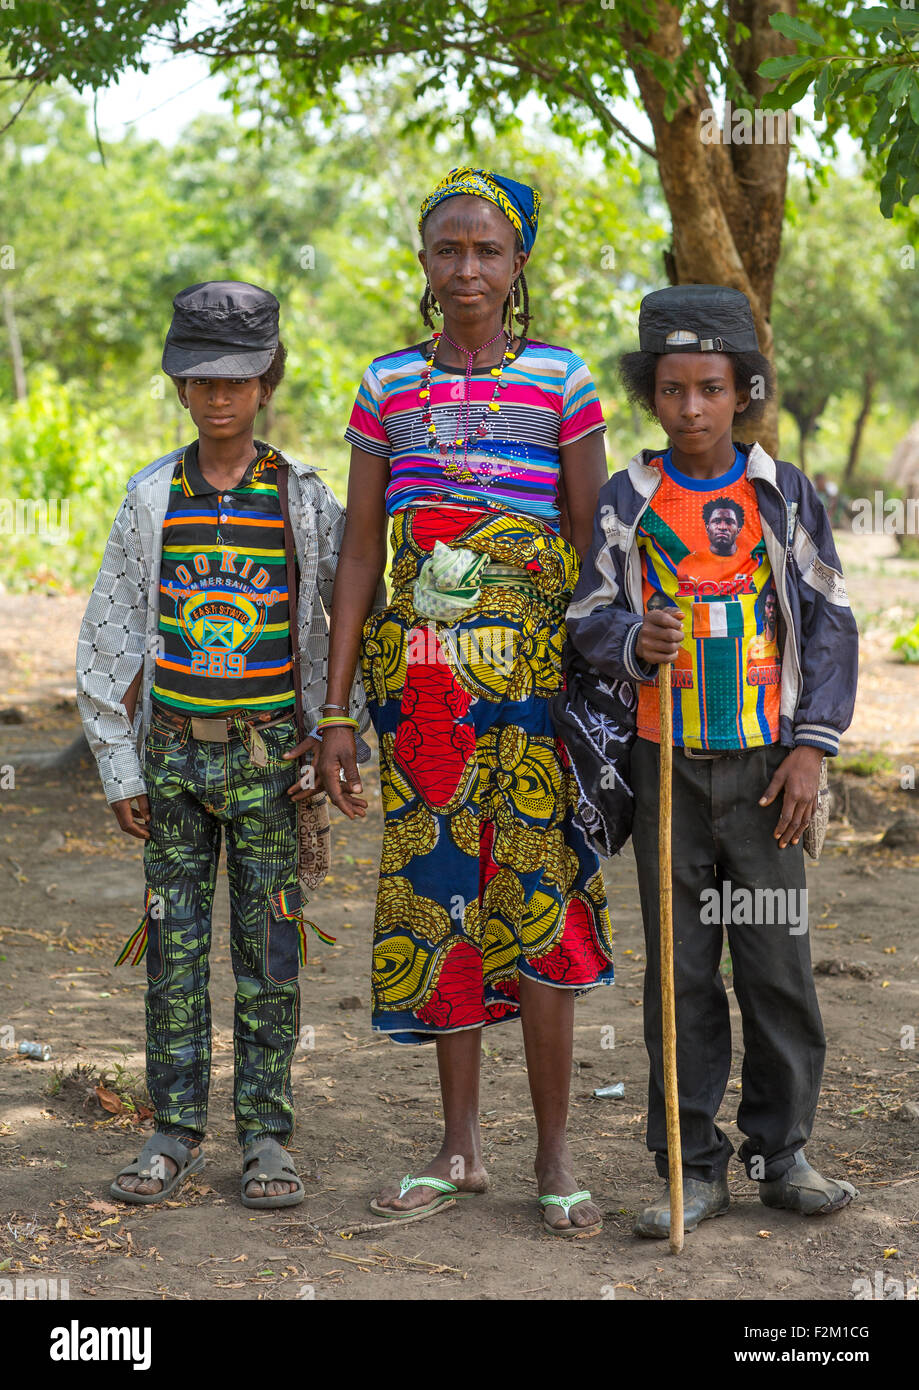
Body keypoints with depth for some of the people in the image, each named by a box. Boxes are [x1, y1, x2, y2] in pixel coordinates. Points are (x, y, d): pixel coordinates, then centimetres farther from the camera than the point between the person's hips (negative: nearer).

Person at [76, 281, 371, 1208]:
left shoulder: (305, 500, 0)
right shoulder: (152, 498, 3)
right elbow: (110, 641, 6)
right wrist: (120, 771, 3)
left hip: (269, 756, -1)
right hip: (172, 754, 1)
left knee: (269, 953, 2)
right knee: (174, 947, 5)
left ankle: (265, 1136, 11)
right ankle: (174, 1135, 14)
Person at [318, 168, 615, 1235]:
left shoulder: (561, 383, 2)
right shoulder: (389, 386, 7)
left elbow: (594, 550, 3)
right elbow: (359, 554, 7)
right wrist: (336, 712, 3)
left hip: (531, 674, -2)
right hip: (419, 683, 3)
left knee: (535, 897, -6)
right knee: (436, 899, 7)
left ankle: (554, 1155, 6)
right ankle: (460, 1149, 19)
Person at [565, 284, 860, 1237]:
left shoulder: (783, 497, 3)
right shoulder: (626, 502, 3)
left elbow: (829, 623, 5)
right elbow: (590, 618, 4)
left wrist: (811, 747, -3)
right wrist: (635, 642, -19)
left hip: (763, 762, 0)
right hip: (667, 765, 0)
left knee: (778, 963, 1)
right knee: (680, 973, 4)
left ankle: (782, 1155, 16)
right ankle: (693, 1168, 13)